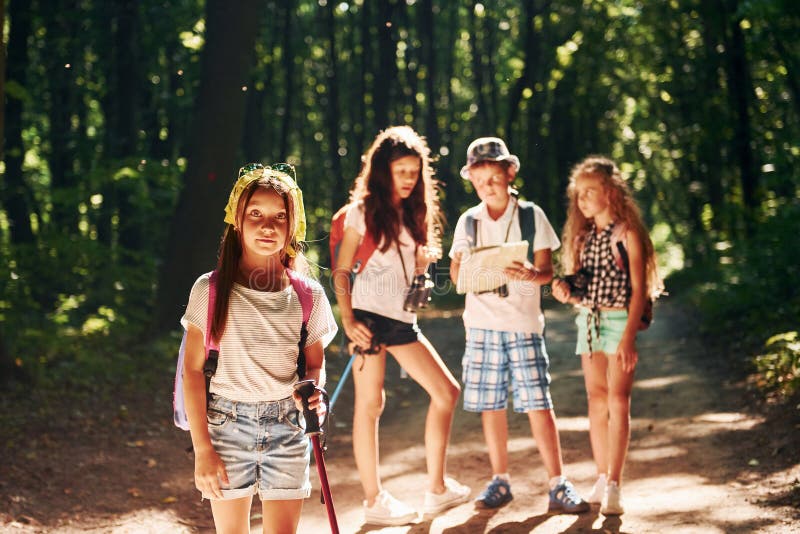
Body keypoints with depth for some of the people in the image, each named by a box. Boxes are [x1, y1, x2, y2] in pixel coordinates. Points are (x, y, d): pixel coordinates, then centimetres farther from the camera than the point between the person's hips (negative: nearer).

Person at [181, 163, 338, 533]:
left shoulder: (308, 296, -1)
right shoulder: (210, 291, -6)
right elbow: (193, 369, -4)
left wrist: (312, 392, -14)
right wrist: (202, 450, -8)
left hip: (287, 431, 1)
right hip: (226, 425, -1)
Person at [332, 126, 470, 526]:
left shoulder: (413, 213, 15)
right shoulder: (365, 210, -2)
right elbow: (342, 270, -5)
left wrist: (425, 260, -2)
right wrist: (347, 320, -17)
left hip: (403, 320, 7)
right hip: (370, 315, -7)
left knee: (446, 392, 5)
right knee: (370, 404, -3)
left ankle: (437, 489, 11)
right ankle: (374, 501, 1)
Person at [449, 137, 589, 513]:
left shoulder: (531, 216, 0)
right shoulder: (468, 221, 7)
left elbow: (547, 271, -1)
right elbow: (456, 271, 12)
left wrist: (530, 274, -24)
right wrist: (466, 271, -12)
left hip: (523, 322, -3)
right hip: (482, 323, 3)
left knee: (538, 404, -6)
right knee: (490, 405, 6)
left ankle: (558, 485, -2)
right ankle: (500, 481, 17)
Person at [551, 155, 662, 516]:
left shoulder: (626, 233, -6)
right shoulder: (583, 237, 12)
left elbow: (639, 289, -11)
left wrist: (629, 337, -19)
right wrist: (567, 294, -7)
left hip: (619, 321, -6)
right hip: (588, 321, 6)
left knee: (618, 401, -9)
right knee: (596, 402, 8)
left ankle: (613, 486, -9)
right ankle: (602, 480, 15)